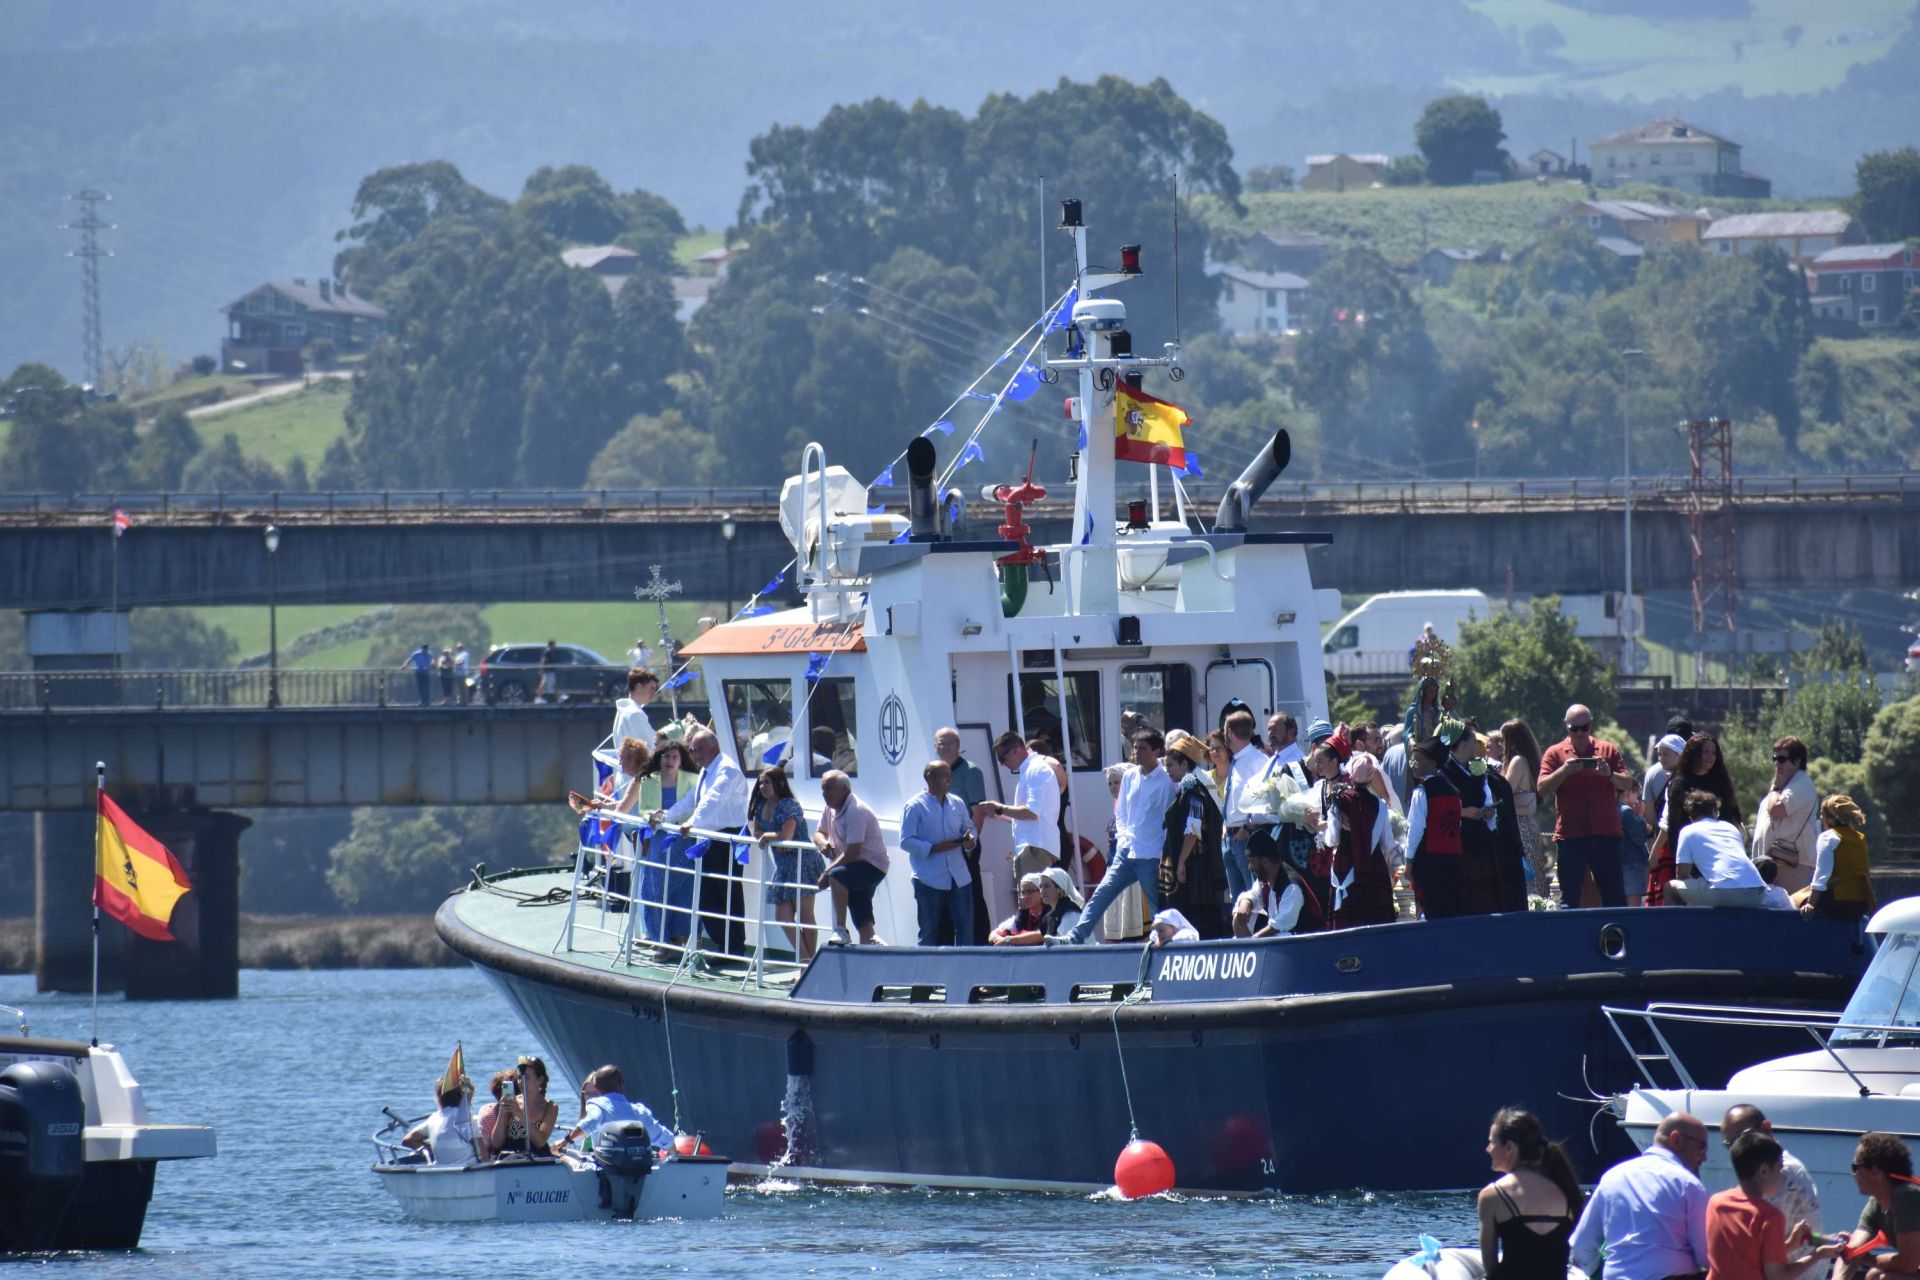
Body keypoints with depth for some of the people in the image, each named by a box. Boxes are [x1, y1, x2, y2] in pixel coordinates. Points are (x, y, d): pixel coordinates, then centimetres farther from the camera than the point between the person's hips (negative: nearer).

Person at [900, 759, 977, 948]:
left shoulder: (957, 804, 11)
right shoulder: (915, 806, -5)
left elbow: (969, 827, 21)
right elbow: (906, 841, -10)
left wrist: (971, 838, -3)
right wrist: (933, 848, -19)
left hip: (959, 878, 5)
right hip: (929, 881, -5)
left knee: (966, 930, 3)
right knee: (929, 934, 3)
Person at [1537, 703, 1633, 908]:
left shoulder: (1608, 751, 10)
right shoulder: (1555, 753, 7)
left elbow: (1627, 783, 4)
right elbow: (1542, 788, -2)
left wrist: (1609, 774, -16)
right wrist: (1564, 770, -18)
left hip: (1605, 832, 1)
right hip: (1570, 835, -1)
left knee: (1614, 895, 2)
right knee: (1569, 896, 0)